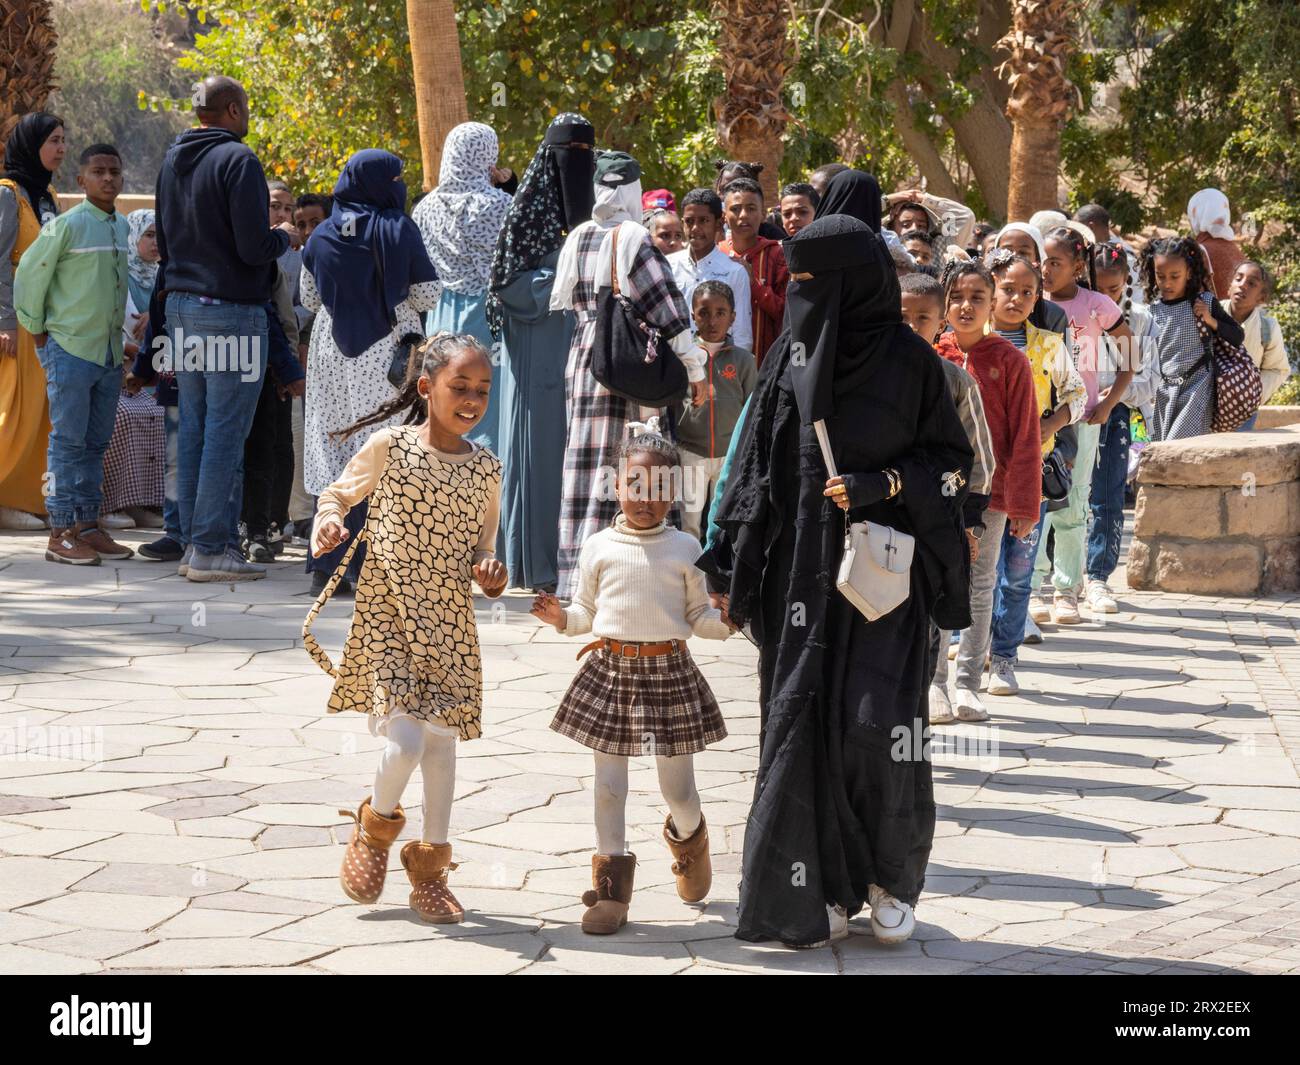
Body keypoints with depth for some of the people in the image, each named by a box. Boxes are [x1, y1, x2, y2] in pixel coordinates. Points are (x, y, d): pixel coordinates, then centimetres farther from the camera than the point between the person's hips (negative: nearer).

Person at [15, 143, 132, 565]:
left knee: (96, 444, 10)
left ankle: (88, 526, 16)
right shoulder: (67, 225, -11)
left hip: (110, 353, 7)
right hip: (70, 351, -7)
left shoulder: (122, 227, 10)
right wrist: (38, 334, -5)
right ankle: (60, 534, -2)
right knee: (68, 442, -5)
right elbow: (28, 275, -8)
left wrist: (121, 336, 15)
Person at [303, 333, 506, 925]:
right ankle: (376, 826, 18)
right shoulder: (388, 446, -7)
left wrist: (489, 571, -6)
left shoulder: (485, 468, 3)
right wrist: (328, 524, -15)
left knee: (442, 741, 8)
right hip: (386, 614, -4)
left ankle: (429, 865, 23)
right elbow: (338, 494, 6)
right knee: (405, 742, -14)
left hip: (449, 622, 4)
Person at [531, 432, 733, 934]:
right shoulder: (600, 547, 2)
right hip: (611, 667, 1)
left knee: (677, 786, 6)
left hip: (668, 671, -1)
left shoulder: (685, 549, 1)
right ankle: (611, 886, 12)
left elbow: (698, 615, 5)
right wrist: (561, 617, -10)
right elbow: (587, 612, 10)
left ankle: (688, 837, 41)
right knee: (609, 784, 3)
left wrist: (723, 621, -15)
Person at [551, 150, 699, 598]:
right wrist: (694, 370, -5)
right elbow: (669, 309, -10)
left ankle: (573, 572, 12)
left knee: (583, 465, 9)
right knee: (619, 466, -3)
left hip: (581, 356, 5)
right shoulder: (634, 240, -10)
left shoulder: (577, 239, 6)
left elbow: (563, 301, 14)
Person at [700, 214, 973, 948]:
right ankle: (823, 888, 8)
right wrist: (730, 565, 4)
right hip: (801, 568, 3)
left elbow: (952, 459, 2)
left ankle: (893, 877, 11)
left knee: (879, 721, -9)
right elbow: (757, 464, 8)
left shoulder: (910, 359, -4)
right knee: (801, 722, -1)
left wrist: (881, 485, -14)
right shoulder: (792, 354, 5)